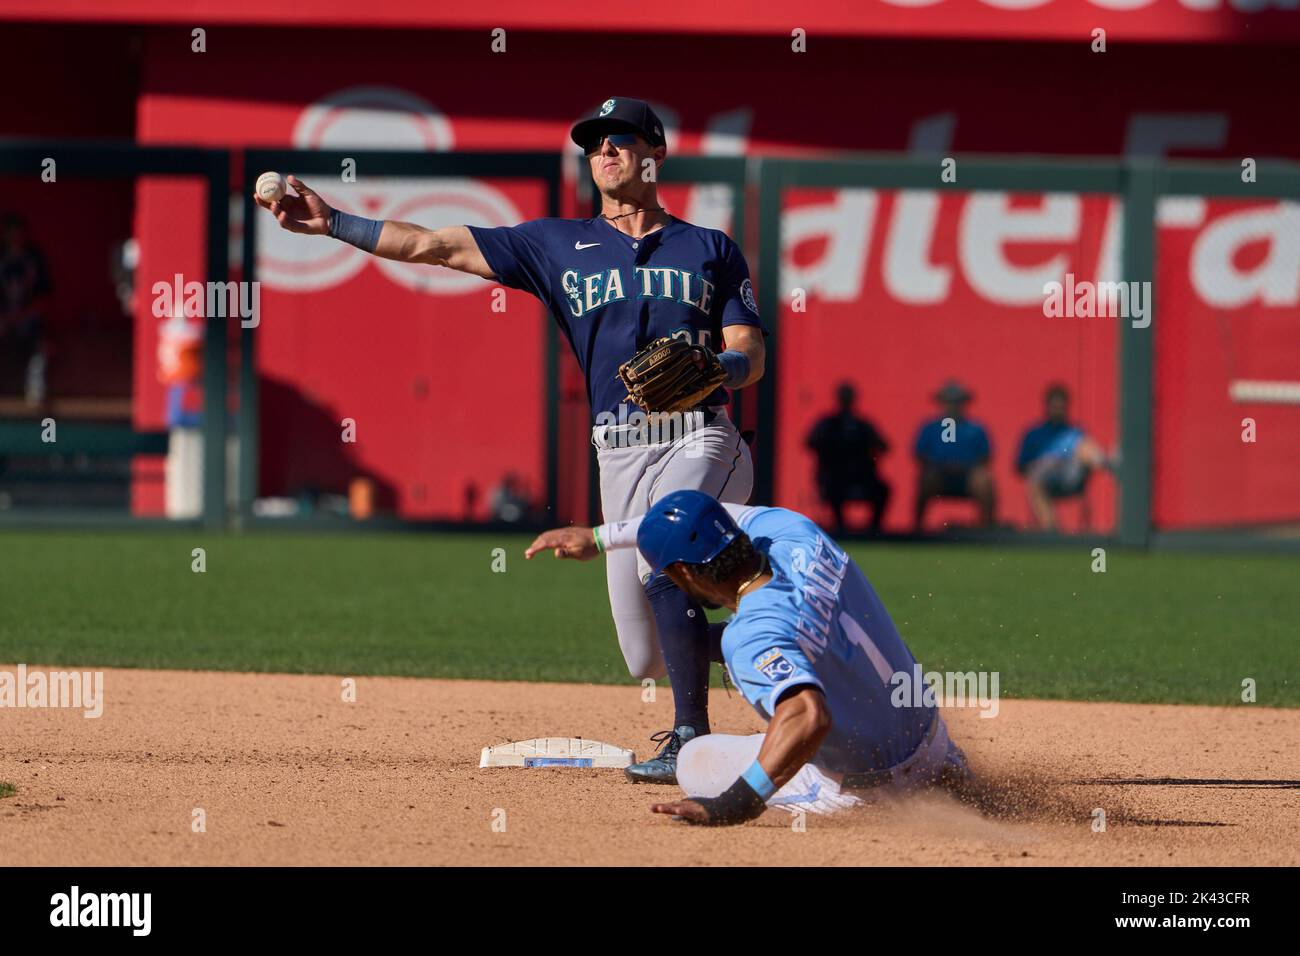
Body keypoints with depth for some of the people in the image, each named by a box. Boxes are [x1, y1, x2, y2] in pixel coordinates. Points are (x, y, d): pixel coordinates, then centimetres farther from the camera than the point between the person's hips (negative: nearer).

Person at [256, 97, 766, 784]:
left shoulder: (710, 250, 10)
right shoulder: (560, 245, 15)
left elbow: (751, 358, 4)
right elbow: (436, 247, 11)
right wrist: (332, 223, 4)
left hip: (697, 439, -4)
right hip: (618, 456, 4)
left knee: (662, 564, -31)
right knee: (649, 659, 1)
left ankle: (692, 741, -26)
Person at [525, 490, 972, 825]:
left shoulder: (753, 636, -36)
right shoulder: (792, 532, -12)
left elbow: (808, 715, -53)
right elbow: (707, 521, 7)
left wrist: (737, 803, -55)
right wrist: (599, 538, 11)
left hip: (864, 787, -8)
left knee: (695, 761, 9)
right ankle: (941, 772, 27)